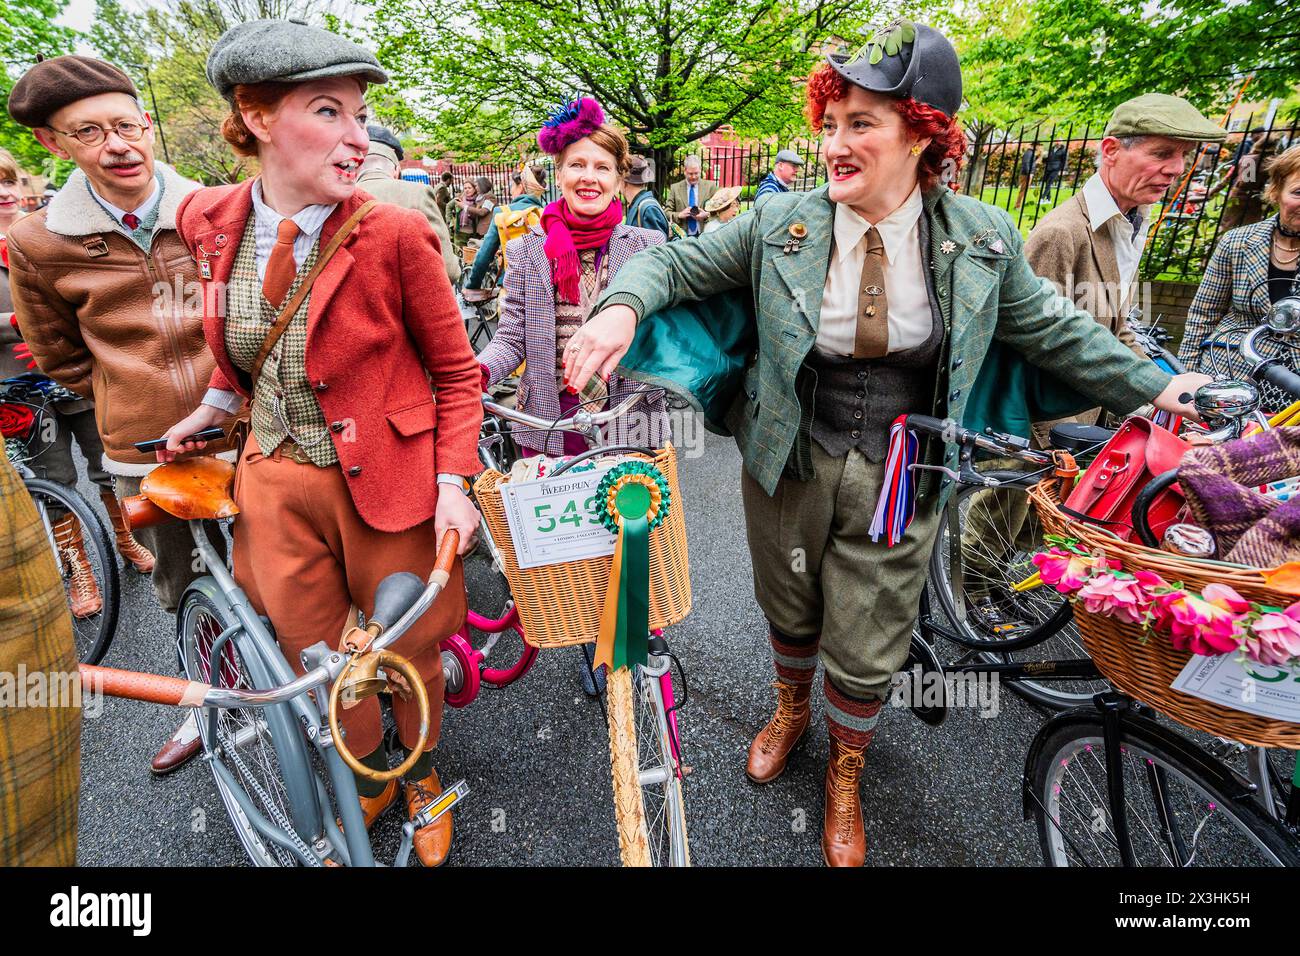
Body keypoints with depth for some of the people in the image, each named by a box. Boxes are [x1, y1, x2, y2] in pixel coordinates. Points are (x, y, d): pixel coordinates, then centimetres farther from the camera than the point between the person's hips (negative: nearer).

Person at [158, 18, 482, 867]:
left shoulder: (395, 233, -15)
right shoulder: (210, 221, -1)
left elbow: (458, 372, -8)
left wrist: (454, 484, -15)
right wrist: (215, 402, 16)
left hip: (385, 478, -3)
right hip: (277, 479, 4)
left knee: (410, 649, 12)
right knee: (313, 658, 15)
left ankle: (422, 778, 44)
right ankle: (367, 782, 45)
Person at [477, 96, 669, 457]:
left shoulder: (648, 246, 3)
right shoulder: (527, 251, 4)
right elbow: (511, 338, 1)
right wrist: (477, 371, -19)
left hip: (628, 423, 0)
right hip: (547, 425, 1)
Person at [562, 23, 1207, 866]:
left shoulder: (981, 238, -5)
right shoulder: (781, 224, -8)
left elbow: (1051, 329, 8)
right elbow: (678, 263, -3)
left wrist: (1150, 386, 12)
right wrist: (624, 308, -24)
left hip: (899, 480, 0)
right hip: (789, 464, 1)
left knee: (867, 653, 10)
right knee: (790, 614, 22)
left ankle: (846, 775, 43)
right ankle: (791, 711, 56)